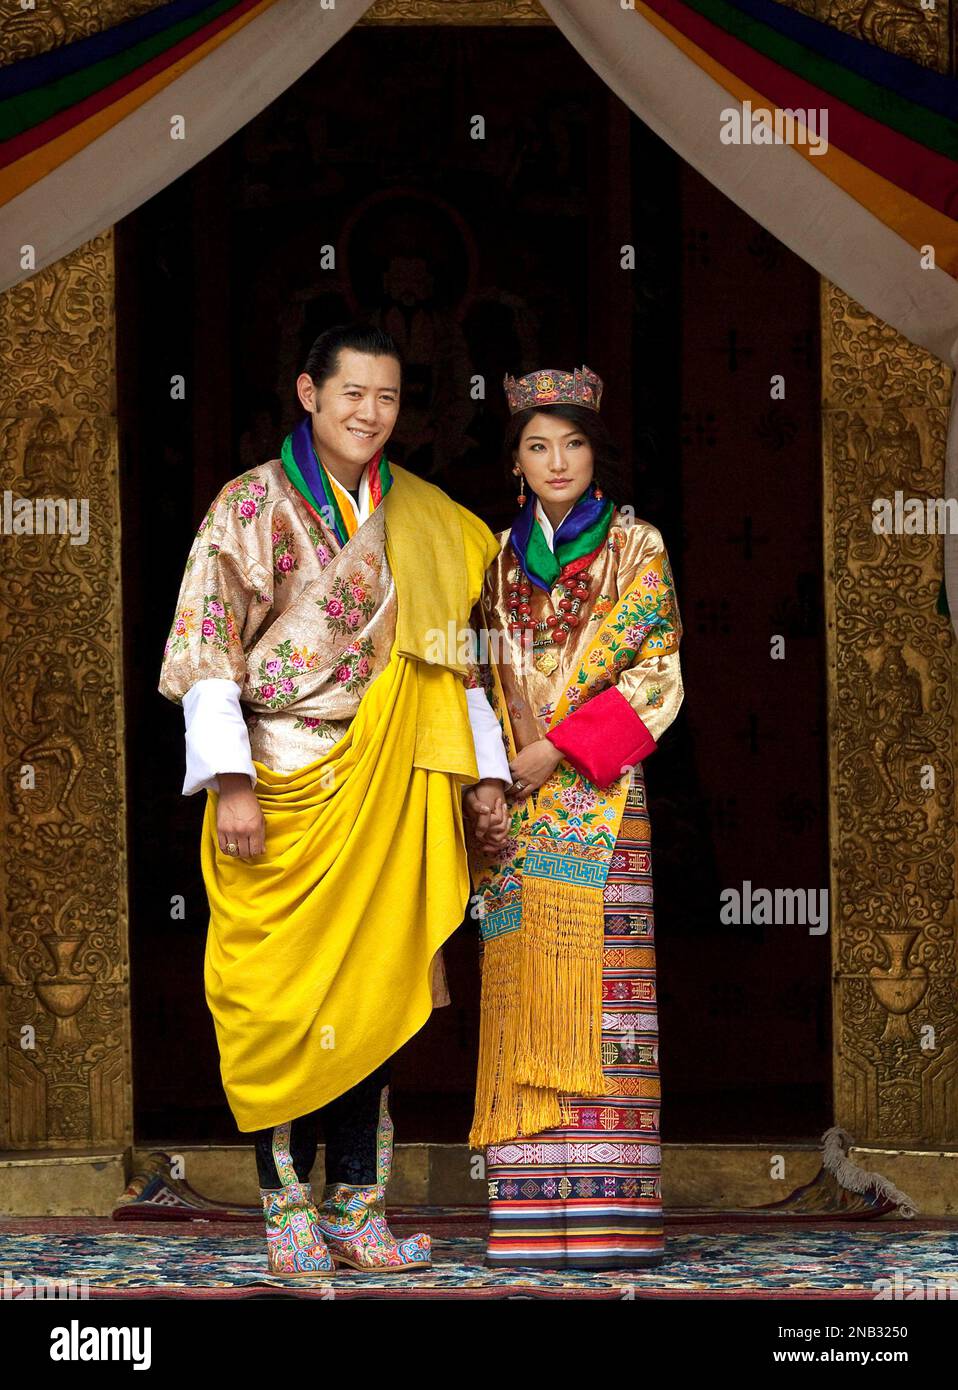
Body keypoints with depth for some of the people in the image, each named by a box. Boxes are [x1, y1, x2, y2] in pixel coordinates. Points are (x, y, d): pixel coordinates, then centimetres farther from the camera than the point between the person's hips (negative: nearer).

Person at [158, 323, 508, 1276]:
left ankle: (359, 1207, 9)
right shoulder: (252, 506, -2)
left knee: (372, 992, 4)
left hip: (382, 796, 4)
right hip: (282, 788, -4)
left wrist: (482, 770, 8)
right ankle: (288, 1210, 3)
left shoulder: (421, 521, 12)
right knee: (282, 993, -3)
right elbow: (207, 651, -7)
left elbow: (447, 656, 16)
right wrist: (231, 780, -15)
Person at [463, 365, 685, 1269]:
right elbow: (478, 679, 13)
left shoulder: (635, 547, 4)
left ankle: (608, 1216, -8)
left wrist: (557, 751, -12)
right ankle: (530, 1216, 0)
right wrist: (484, 779, -3)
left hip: (598, 798, -3)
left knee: (596, 994, -8)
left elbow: (656, 676, -4)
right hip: (514, 813, 4)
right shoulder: (501, 558, 15)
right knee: (523, 1000, -1)